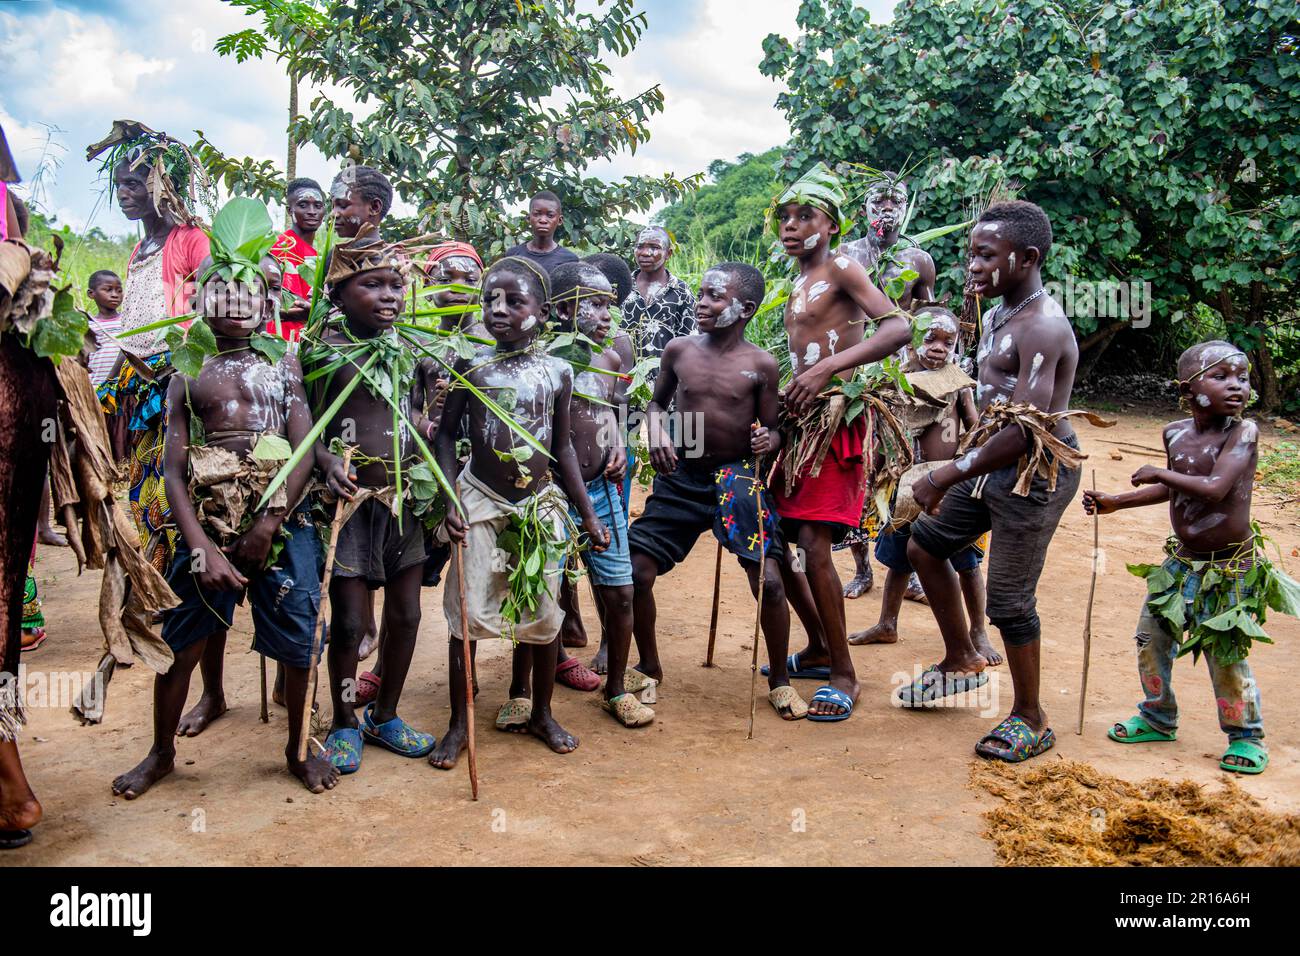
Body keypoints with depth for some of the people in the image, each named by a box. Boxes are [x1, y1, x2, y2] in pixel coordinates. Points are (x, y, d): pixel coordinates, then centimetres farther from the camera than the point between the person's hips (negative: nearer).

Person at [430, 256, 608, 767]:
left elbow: (563, 447, 8)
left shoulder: (557, 372, 0)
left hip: (541, 505, 2)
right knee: (467, 614, 2)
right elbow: (446, 435, 1)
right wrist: (450, 503, -9)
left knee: (544, 614, 8)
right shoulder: (470, 365, -4)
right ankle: (458, 724, 17)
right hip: (480, 503, -1)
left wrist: (588, 513, 8)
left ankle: (542, 714, 28)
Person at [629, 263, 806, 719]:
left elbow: (772, 429, 2)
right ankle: (649, 668, 24)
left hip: (738, 477, -2)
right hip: (681, 476, 2)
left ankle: (780, 681, 14)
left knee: (768, 580, -11)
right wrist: (656, 429, -5)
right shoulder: (679, 350, 0)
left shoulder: (761, 365, -5)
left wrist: (768, 440, -21)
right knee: (636, 571, -3)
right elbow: (658, 401, 16)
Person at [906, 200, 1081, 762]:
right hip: (994, 463, 10)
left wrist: (948, 476, -25)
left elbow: (1026, 429, -30)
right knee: (924, 544, 16)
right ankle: (961, 661, 32)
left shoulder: (1043, 328, -22)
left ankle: (1030, 719, 19)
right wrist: (960, 471, 11)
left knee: (1008, 601, -2)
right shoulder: (996, 316, 10)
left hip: (1035, 474, -10)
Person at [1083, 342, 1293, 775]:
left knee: (1226, 655, 1)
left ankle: (1247, 737, 23)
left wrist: (1160, 472, -18)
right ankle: (1158, 719, 32)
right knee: (1152, 637, 12)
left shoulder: (1243, 431, -18)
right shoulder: (1175, 433, 1)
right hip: (1183, 562, 6)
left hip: (1231, 568, -6)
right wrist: (1115, 502, 16)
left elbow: (1214, 488, -31)